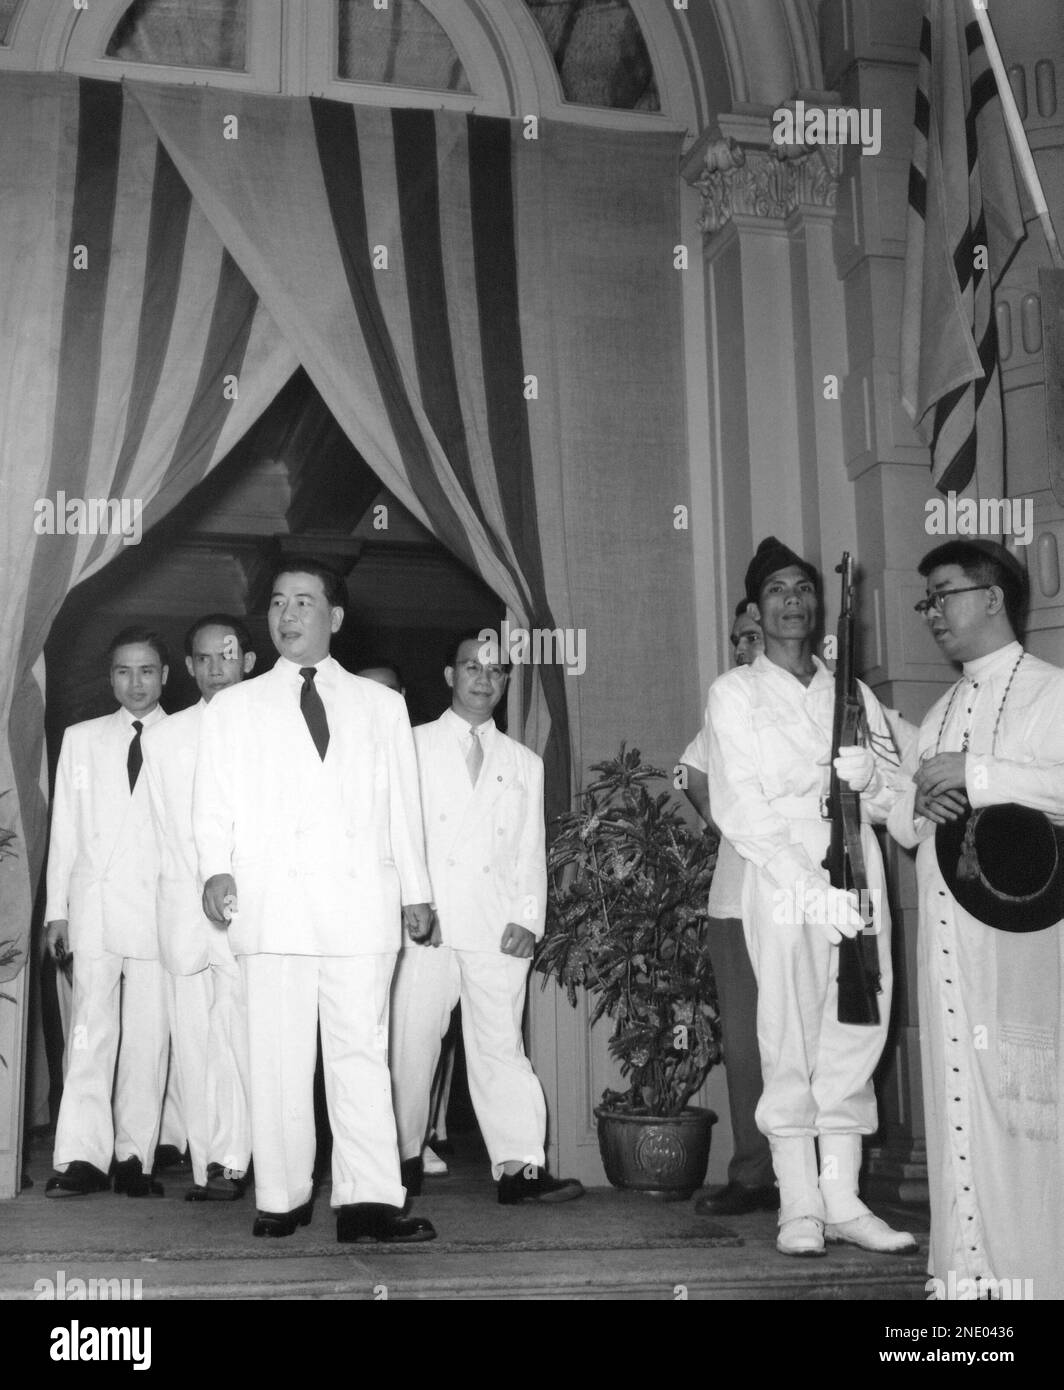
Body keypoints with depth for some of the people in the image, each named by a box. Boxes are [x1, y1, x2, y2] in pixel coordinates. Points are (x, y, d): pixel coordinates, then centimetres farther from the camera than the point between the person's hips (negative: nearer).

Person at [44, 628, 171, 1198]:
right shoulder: (81, 739, 16)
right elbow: (64, 827, 14)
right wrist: (57, 907, 8)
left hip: (160, 903, -1)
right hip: (94, 904, 1)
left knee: (149, 1034, -2)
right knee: (90, 1029, -5)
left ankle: (135, 1158, 3)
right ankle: (82, 1157, -5)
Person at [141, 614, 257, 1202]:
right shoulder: (164, 738, 12)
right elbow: (169, 831, 9)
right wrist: (208, 895, -1)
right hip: (186, 905, 2)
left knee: (242, 1035, -10)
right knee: (194, 1037, 1)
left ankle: (229, 1161, -6)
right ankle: (208, 1166, 6)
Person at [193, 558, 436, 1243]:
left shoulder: (381, 705, 18)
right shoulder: (235, 706, 16)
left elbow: (404, 803, 16)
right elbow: (214, 801, 10)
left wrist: (415, 890, 12)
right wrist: (217, 869, -7)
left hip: (362, 899, 0)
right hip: (272, 899, 0)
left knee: (362, 1051, -5)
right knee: (279, 1055, -1)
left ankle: (370, 1200, -6)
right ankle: (283, 1198, 7)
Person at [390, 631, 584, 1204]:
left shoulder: (524, 763, 18)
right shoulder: (413, 746, 11)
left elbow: (532, 850, 14)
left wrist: (527, 918, 1)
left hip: (497, 929, 1)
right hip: (425, 925, -1)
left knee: (501, 1044, -3)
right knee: (411, 1043, 1)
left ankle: (520, 1166, -6)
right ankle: (405, 1157, 14)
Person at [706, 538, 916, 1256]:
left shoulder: (854, 692, 19)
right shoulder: (735, 692, 7)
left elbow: (893, 800, 16)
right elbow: (740, 807, -3)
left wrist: (867, 772, -8)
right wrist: (811, 885, -13)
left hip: (859, 878, 4)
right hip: (782, 881, -3)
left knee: (855, 1036, 2)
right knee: (790, 1042, -5)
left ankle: (843, 1199, 9)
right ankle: (800, 1207, 2)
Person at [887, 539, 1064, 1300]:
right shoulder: (941, 711, 20)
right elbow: (900, 826, 21)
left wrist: (976, 772, -16)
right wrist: (920, 807, -1)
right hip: (946, 935, 6)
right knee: (957, 1095, 7)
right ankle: (968, 1269, 15)